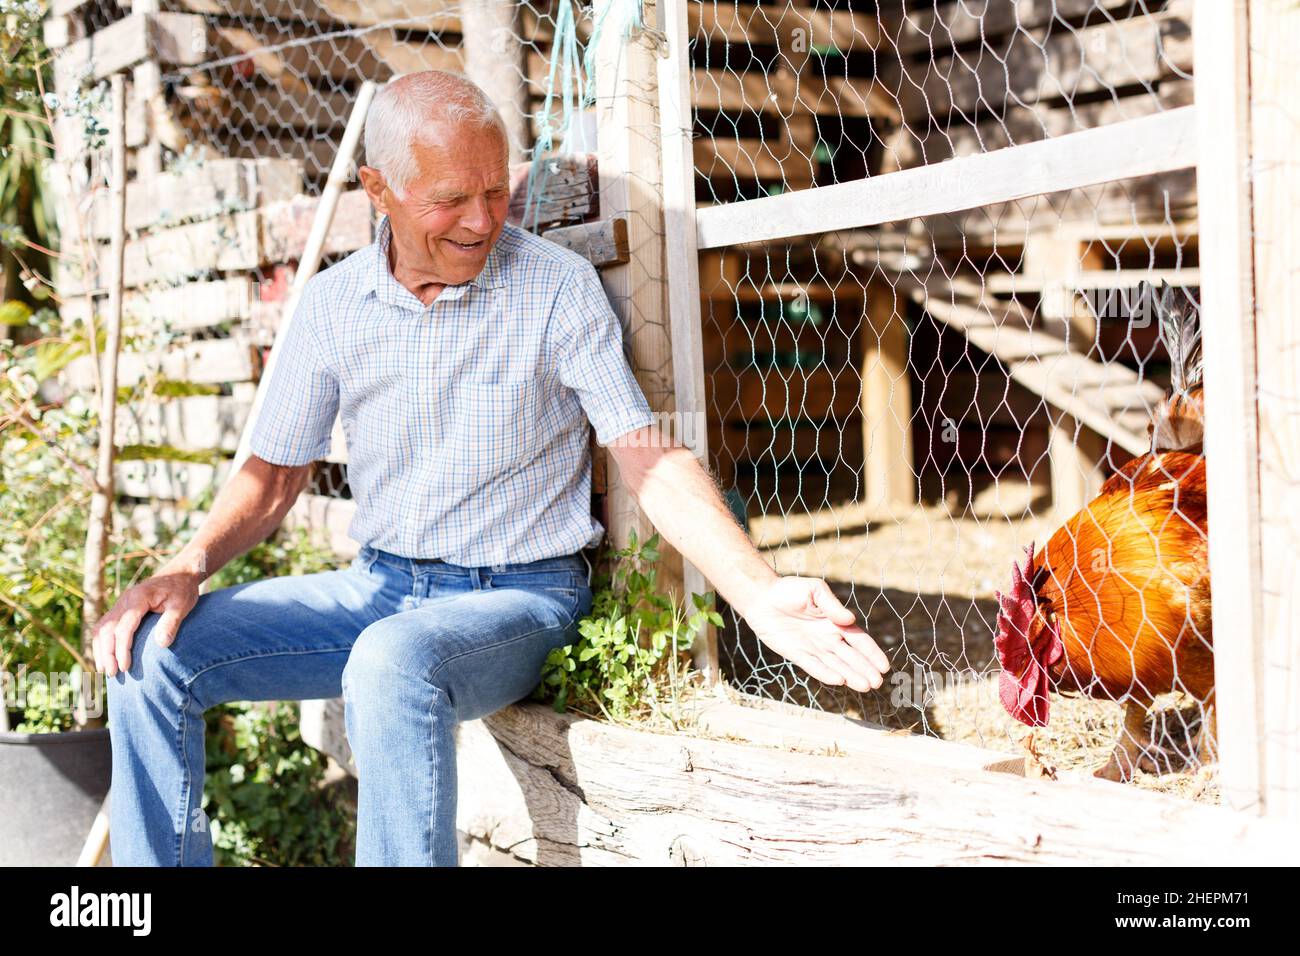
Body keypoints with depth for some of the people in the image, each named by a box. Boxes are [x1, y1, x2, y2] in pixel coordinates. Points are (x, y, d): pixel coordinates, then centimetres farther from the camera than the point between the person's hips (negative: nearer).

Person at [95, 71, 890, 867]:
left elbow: (651, 459, -12)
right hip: (378, 587, 5)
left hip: (518, 598, -5)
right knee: (155, 651, -10)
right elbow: (275, 474, 9)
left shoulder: (557, 287, -10)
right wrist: (188, 568, -10)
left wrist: (762, 593, -26)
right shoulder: (333, 303, 2)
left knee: (394, 661, -38)